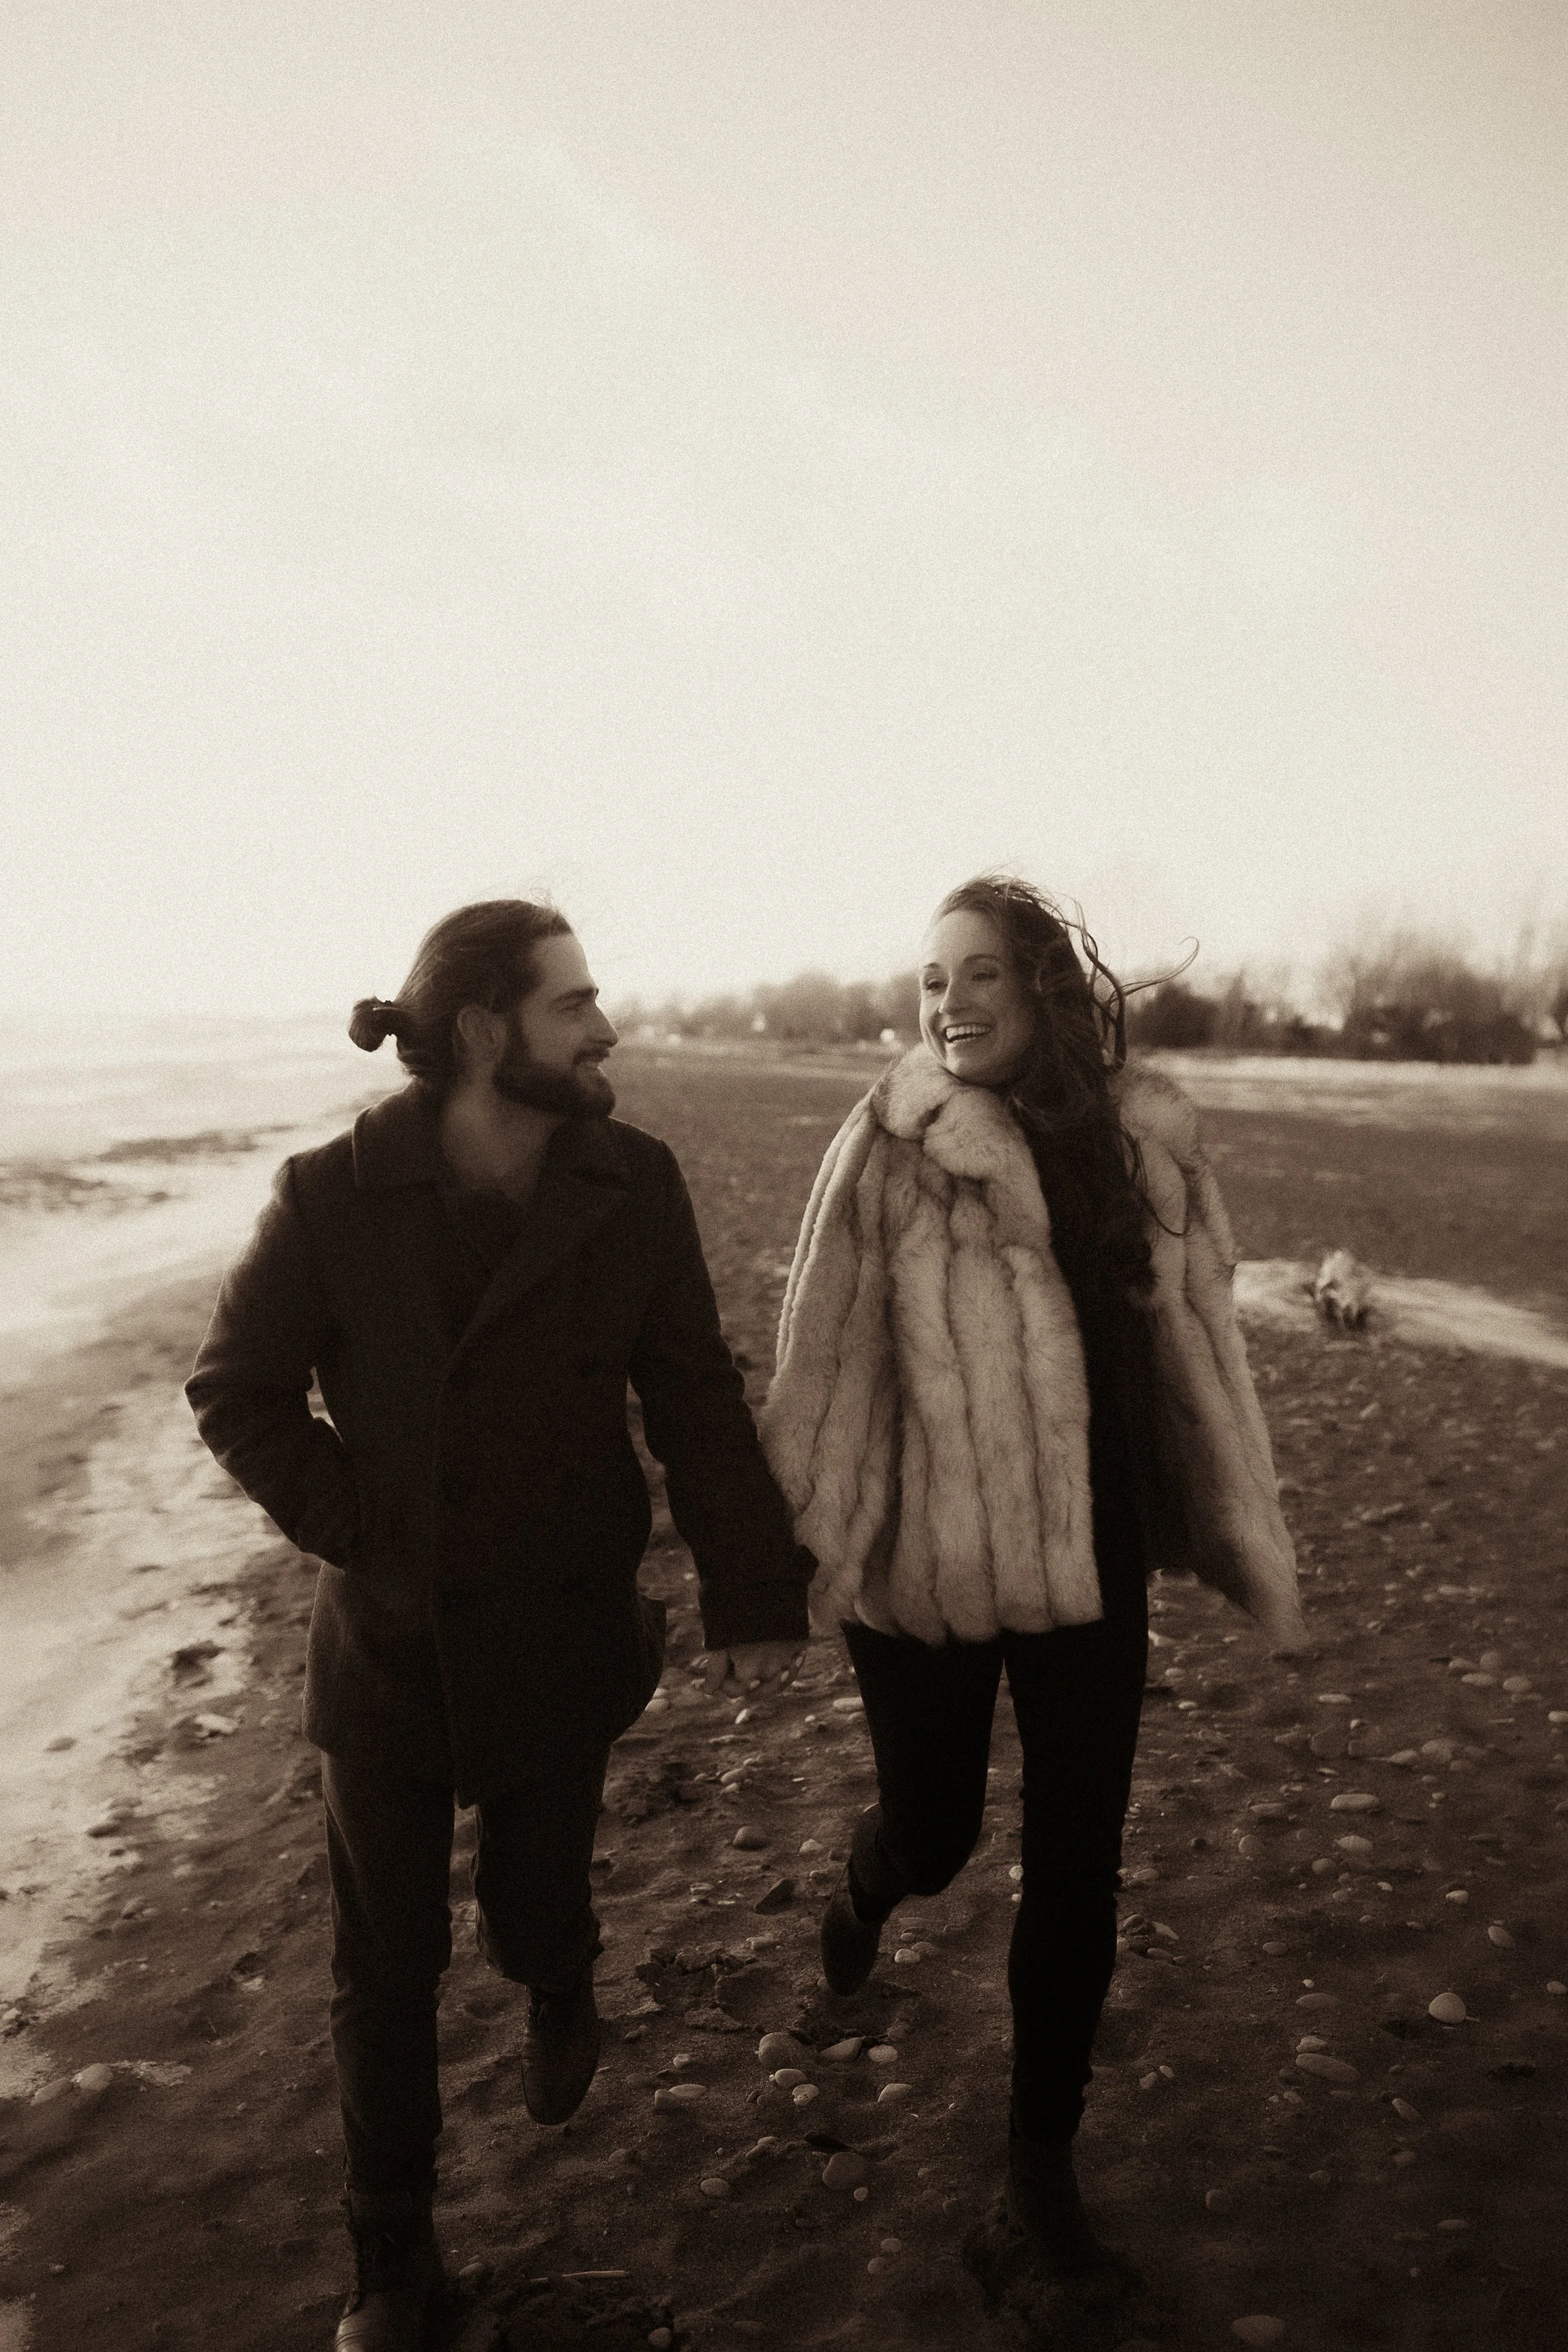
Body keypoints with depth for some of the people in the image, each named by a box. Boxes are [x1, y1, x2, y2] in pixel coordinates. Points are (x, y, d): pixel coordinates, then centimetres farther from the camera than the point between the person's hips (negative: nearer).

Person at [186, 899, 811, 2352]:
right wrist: (353, 1525, -10)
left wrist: (753, 1592, -6)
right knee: (385, 1969, 12)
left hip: (562, 1640, 1)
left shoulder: (632, 1184, -9)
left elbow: (693, 1398, -5)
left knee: (533, 1913, 16)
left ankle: (559, 1999, 55)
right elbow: (236, 1393, -2)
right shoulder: (333, 1198, -13)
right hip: (386, 1647, 0)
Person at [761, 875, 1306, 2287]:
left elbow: (1201, 1354, 2)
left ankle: (1042, 2168, 32)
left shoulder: (1146, 1142, -5)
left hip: (1093, 1568, 2)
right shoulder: (891, 1146, -13)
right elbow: (829, 1357, -9)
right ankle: (865, 1894, 54)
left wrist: (1261, 1560, 6)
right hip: (925, 1567, -2)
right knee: (932, 1833, 14)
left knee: (1078, 1870, 9)